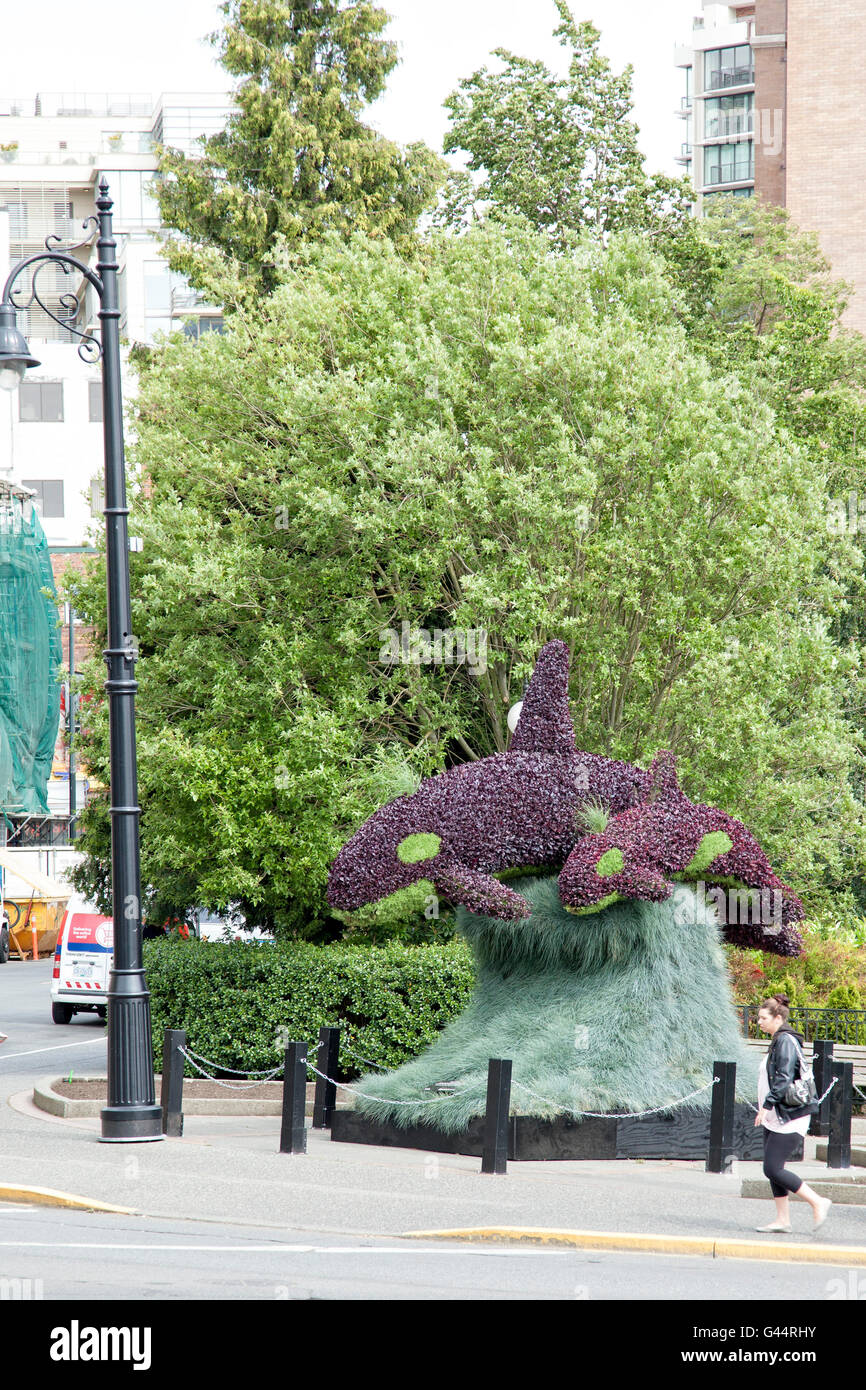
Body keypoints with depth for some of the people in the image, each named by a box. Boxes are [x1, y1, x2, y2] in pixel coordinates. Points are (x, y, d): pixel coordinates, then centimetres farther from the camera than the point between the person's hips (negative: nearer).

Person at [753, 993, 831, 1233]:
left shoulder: (785, 1041, -15)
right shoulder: (778, 1041, 15)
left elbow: (784, 1079, -24)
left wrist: (766, 1105, -26)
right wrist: (766, 1108, 22)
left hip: (789, 1117, -10)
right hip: (775, 1117, 10)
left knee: (773, 1169, -11)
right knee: (773, 1170, 9)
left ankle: (818, 1202, -4)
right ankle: (782, 1219, 12)